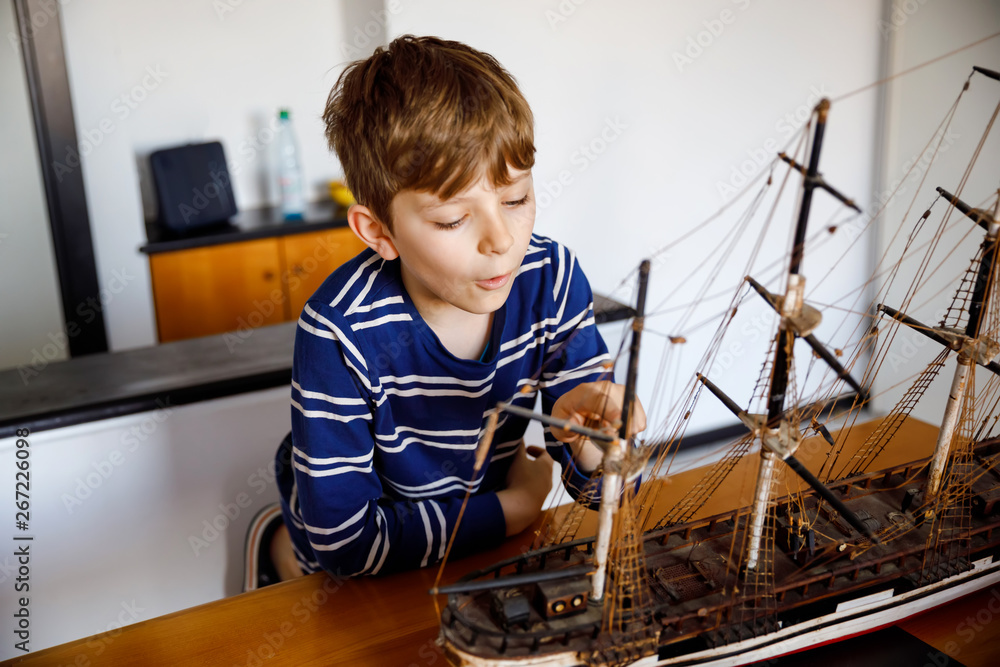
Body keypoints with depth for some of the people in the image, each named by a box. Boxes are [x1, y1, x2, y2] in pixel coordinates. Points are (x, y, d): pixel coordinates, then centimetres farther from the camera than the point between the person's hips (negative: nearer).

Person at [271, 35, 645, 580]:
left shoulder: (552, 278, -20)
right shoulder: (342, 332, -30)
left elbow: (601, 486, -13)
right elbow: (343, 538, -25)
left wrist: (589, 440, -37)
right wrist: (513, 507, -18)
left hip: (486, 531, 4)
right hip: (370, 565, -4)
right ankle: (285, 552, 12)